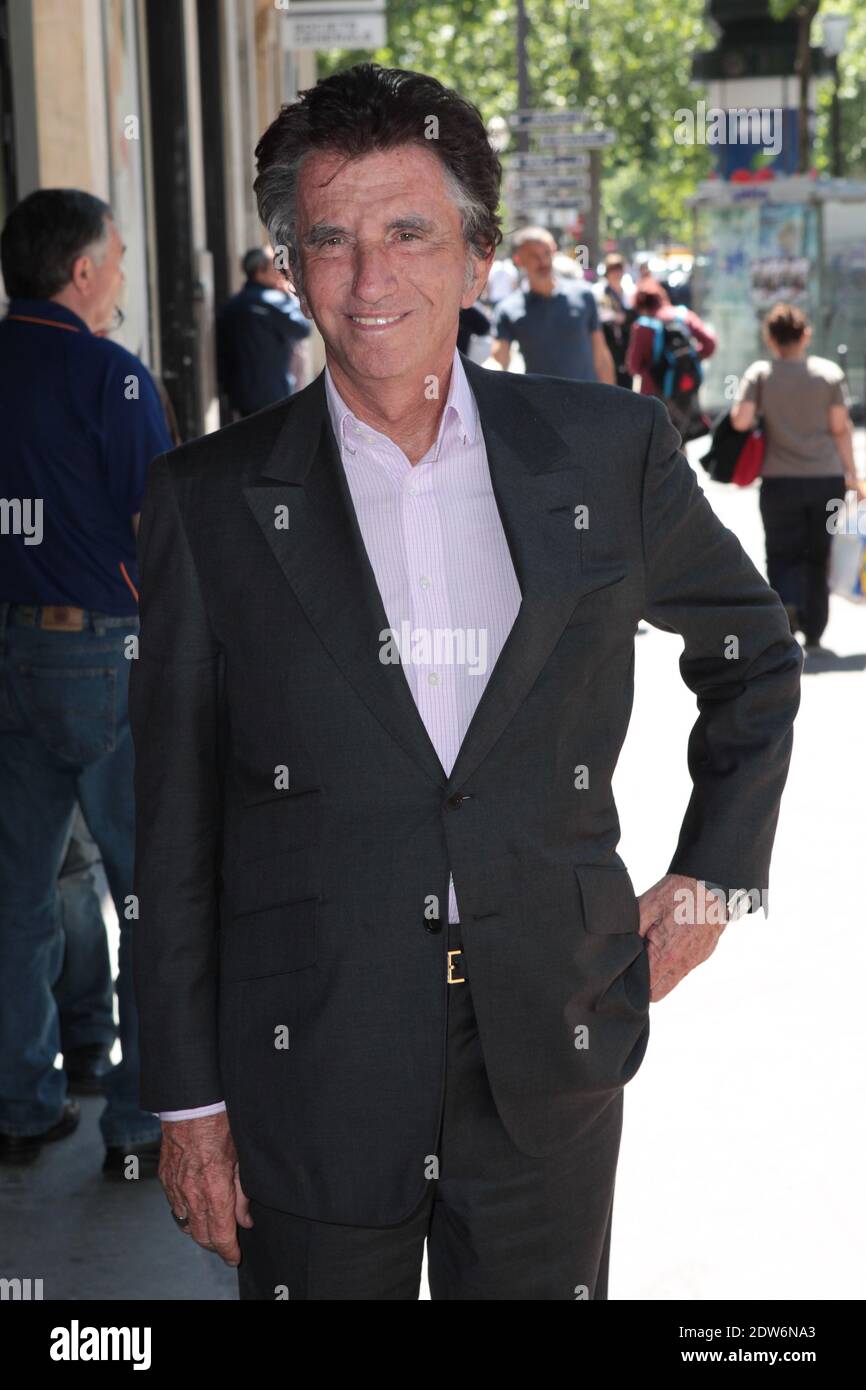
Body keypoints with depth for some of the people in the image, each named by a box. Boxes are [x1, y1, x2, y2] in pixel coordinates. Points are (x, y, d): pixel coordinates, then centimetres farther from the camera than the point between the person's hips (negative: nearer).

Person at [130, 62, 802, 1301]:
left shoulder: (609, 452, 1)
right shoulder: (210, 501, -2)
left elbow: (756, 654, 18)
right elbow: (175, 827, 1)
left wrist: (715, 873, 11)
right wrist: (186, 1098, 0)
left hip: (552, 1065, 1)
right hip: (310, 1080, -1)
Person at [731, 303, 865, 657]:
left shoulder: (759, 374, -4)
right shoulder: (830, 372, 0)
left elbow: (741, 421, -14)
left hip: (780, 481, -1)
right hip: (827, 478, 1)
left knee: (782, 554, 8)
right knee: (818, 557, 11)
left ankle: (787, 602, -22)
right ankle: (813, 634, 13)